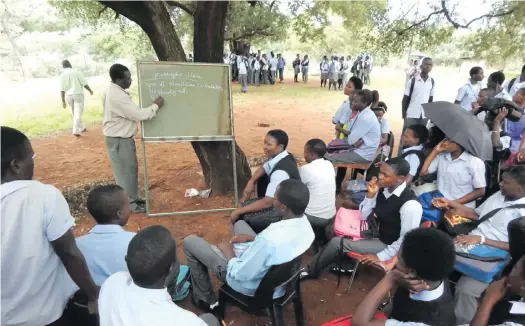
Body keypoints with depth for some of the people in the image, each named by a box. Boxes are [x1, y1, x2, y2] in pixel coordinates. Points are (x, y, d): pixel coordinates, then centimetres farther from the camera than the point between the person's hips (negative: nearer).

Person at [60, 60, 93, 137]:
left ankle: (81, 128, 30)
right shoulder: (76, 72, -8)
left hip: (69, 96, 4)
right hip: (78, 94, -4)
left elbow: (62, 89, -3)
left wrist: (63, 101, 0)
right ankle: (76, 131, -10)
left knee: (75, 114, 19)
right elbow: (84, 83, -9)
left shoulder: (62, 75, 1)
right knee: (78, 113, -3)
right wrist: (90, 90, 9)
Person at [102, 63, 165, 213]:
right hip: (119, 140, -10)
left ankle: (133, 199, 31)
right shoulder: (117, 96, -26)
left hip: (120, 137, 10)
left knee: (131, 169, 18)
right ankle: (129, 204, 17)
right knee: (126, 171, 2)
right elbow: (139, 115, -26)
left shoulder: (113, 91, 8)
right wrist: (155, 105, -14)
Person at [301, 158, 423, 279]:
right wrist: (370, 194, -13)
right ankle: (312, 268, 11)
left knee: (338, 243, -16)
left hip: (389, 245, -8)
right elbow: (363, 216, 3)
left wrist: (381, 256, -19)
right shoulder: (383, 189, -5)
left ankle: (310, 270, 4)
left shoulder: (410, 205, -27)